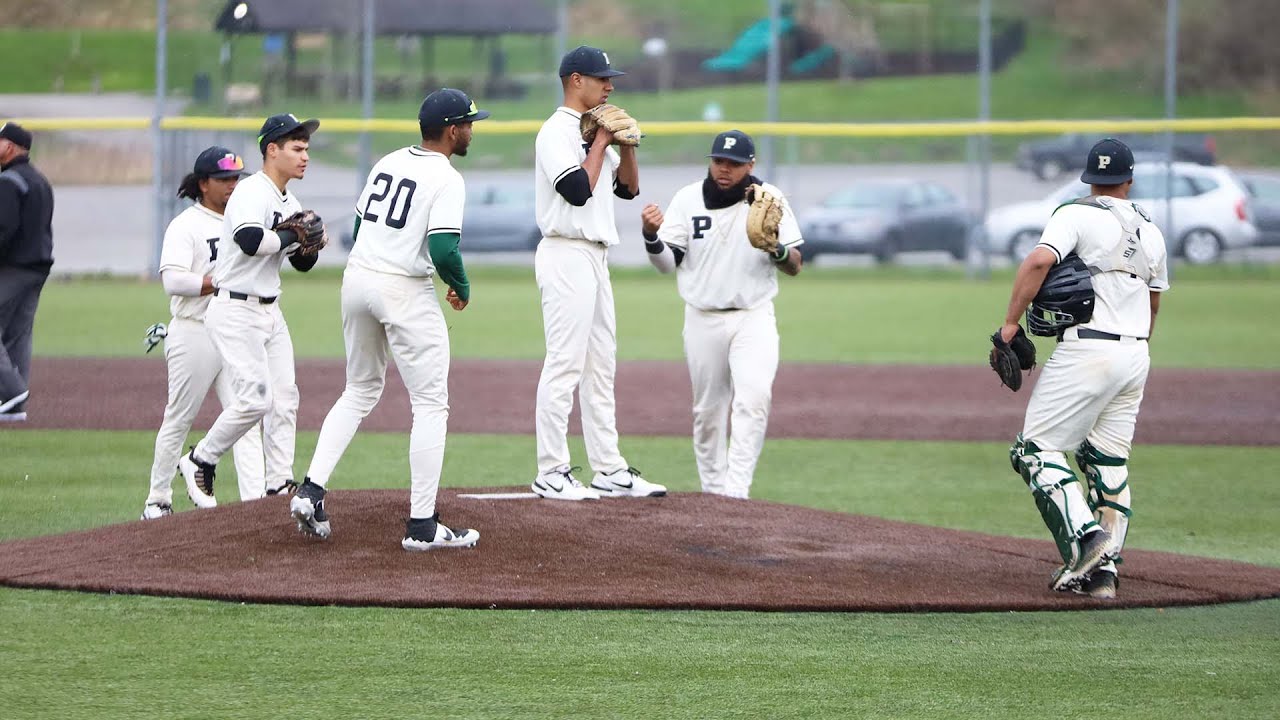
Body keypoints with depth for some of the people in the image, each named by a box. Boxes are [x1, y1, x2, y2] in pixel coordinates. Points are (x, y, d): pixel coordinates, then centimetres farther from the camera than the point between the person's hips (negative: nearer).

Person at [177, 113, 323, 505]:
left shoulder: (291, 204, 14)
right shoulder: (251, 193, -15)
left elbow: (304, 263, 20)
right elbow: (250, 241, -34)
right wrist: (293, 236, -18)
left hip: (270, 311, 9)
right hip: (236, 312, -9)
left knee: (285, 399, 4)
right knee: (255, 398, -14)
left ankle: (279, 484, 7)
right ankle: (200, 461, 4)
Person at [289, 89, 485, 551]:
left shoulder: (388, 163, 11)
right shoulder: (446, 180, -12)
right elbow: (444, 251, -21)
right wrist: (462, 288, -2)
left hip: (357, 279, 7)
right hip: (406, 292, -7)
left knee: (361, 391, 22)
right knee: (430, 404, 1)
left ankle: (311, 490, 9)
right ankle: (422, 526, -2)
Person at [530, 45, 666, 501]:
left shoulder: (592, 132, 17)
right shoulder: (557, 132, -11)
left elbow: (628, 188, 19)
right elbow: (578, 190, -23)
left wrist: (627, 145, 4)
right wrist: (601, 142, -14)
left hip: (595, 259, 10)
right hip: (567, 255, -10)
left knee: (600, 367, 11)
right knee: (565, 363, -10)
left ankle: (609, 470, 15)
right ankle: (551, 474, -9)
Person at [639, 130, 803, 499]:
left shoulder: (770, 199, -1)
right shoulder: (688, 199, 1)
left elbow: (795, 266, 1)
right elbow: (667, 263, -1)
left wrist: (777, 247, -22)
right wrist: (651, 235, -22)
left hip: (754, 318, -2)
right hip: (703, 320, 2)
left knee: (754, 399, -20)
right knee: (708, 410, 7)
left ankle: (737, 489, -20)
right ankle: (713, 491, 20)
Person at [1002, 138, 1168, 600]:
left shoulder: (1078, 216, -6)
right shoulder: (1151, 232, 14)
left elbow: (1039, 261, -22)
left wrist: (1010, 323, -17)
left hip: (1087, 350, -7)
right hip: (1135, 356, 7)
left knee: (1037, 448, -2)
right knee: (1109, 460, 11)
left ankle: (1084, 536, -19)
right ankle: (1103, 570, 4)